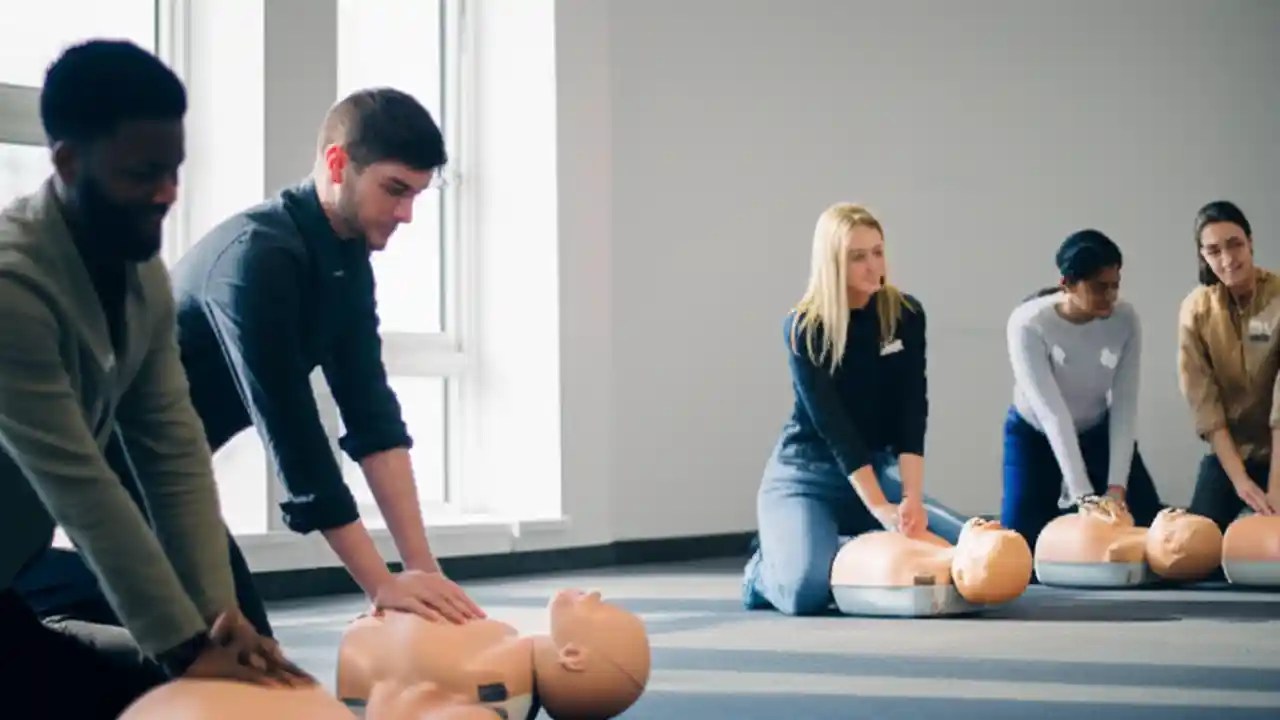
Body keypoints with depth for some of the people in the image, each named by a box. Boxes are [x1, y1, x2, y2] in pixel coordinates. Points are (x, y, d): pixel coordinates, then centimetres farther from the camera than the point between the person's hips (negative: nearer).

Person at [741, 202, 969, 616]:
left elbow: (912, 411, -11)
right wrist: (882, 509, -30)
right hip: (808, 475, -5)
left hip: (878, 468, 5)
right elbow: (831, 424, -22)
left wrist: (912, 497, -25)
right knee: (807, 591, -29)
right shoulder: (804, 328, -16)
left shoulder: (906, 315, -5)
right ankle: (764, 570, 9)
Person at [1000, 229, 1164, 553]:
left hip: (1098, 432, 2)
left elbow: (1124, 407, -19)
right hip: (1035, 434, -2)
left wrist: (1117, 485, -26)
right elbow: (1052, 414, -33)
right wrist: (1083, 494, -37)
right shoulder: (1027, 324, -30)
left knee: (1151, 525, -7)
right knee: (1020, 539, -12)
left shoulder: (1125, 319, -22)